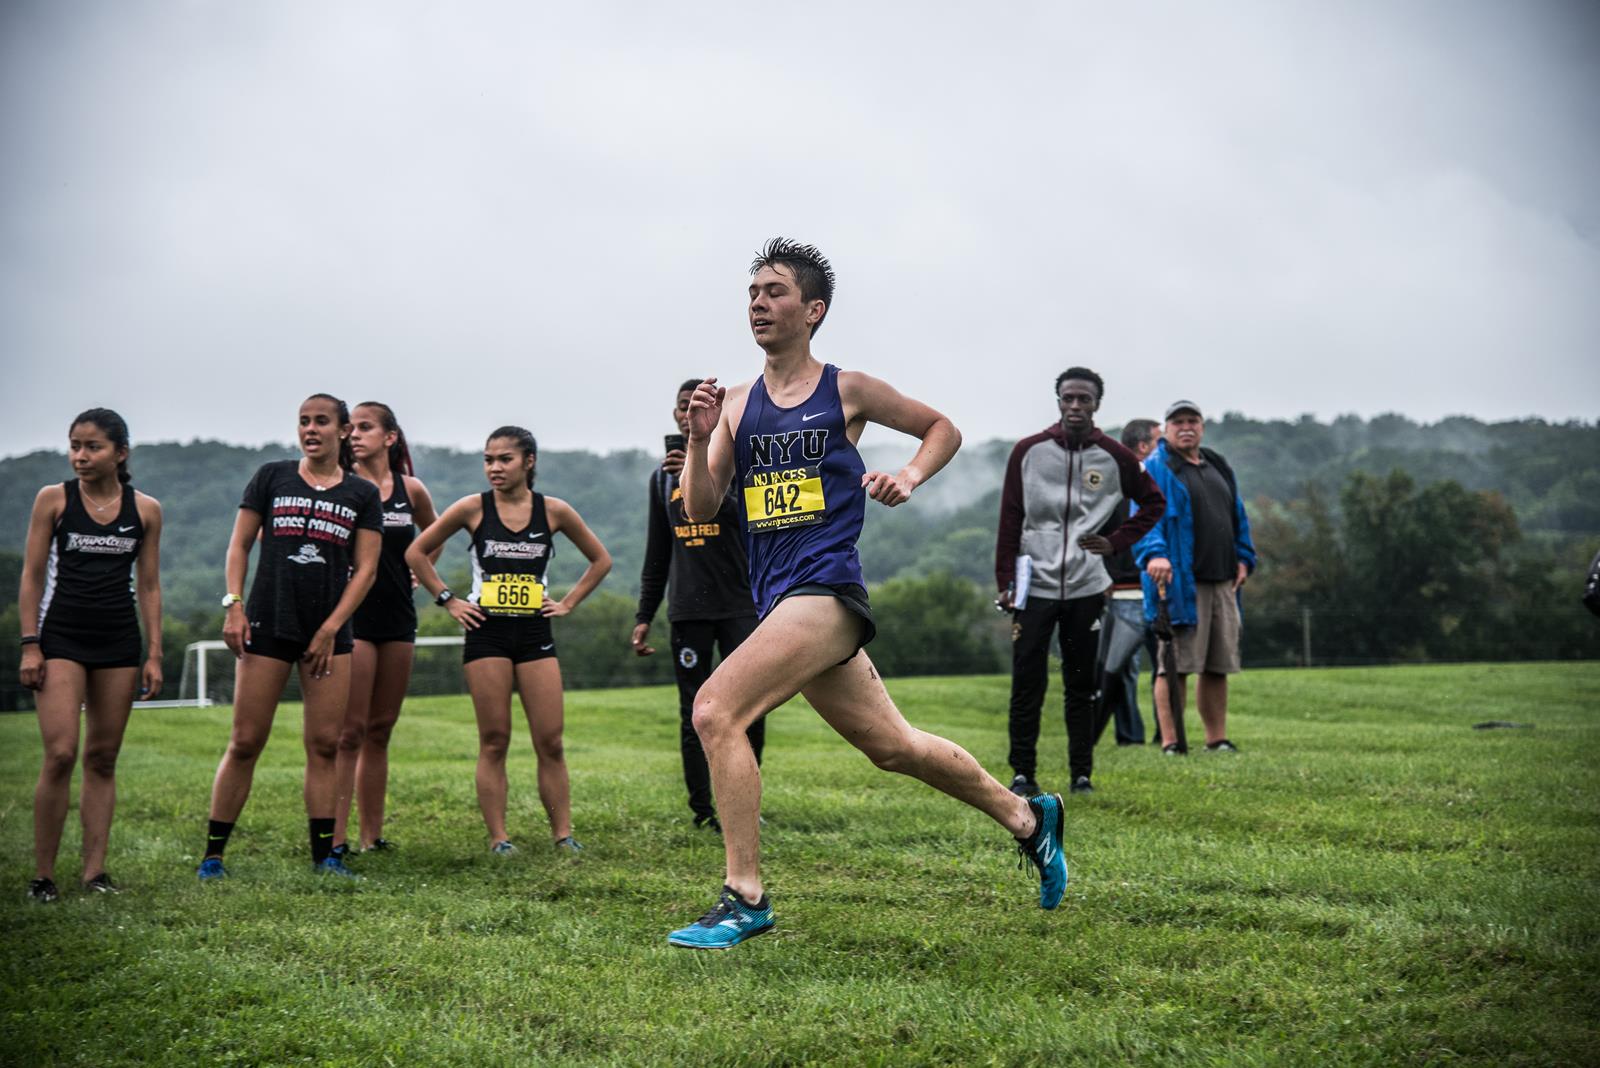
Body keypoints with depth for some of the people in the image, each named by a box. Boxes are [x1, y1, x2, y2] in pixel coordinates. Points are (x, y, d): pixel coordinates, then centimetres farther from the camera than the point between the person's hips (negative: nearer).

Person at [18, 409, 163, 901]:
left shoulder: (146, 510, 4)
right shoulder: (53, 499, -1)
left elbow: (149, 586, 9)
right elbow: (32, 575, 1)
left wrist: (154, 654, 5)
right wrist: (30, 645, -6)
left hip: (119, 643, 3)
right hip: (61, 638, -2)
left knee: (103, 758, 5)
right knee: (60, 755, -13)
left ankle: (94, 870, 10)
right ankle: (43, 875, -5)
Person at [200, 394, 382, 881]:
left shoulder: (363, 494, 8)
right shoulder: (272, 477, 7)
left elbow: (365, 568, 4)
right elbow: (239, 545, 8)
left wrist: (330, 628, -5)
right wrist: (233, 605, -4)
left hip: (329, 632, 1)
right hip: (267, 626, -1)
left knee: (325, 744, 1)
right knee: (245, 742, -2)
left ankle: (324, 854, 9)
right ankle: (212, 854, 4)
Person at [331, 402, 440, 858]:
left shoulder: (411, 489, 7)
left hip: (398, 617, 5)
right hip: (353, 618, -5)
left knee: (380, 731, 9)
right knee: (350, 731, -9)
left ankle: (372, 837, 14)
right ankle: (335, 839, -8)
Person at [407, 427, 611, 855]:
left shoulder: (553, 511, 1)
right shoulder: (473, 508, -2)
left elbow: (600, 559, 14)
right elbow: (416, 553, 5)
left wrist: (568, 602, 6)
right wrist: (448, 600, 1)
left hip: (535, 633, 1)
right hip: (487, 634, -1)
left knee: (550, 742, -1)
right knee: (494, 741, -1)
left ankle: (563, 834, 5)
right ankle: (498, 837, 3)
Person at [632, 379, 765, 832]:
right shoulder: (663, 476, 15)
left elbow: (743, 512, -17)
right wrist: (644, 616, 15)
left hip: (739, 606, -3)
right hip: (687, 611, 3)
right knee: (695, 715, 0)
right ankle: (703, 813, 4)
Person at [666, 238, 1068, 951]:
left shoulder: (846, 391, 2)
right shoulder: (737, 405, 13)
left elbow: (942, 429, 15)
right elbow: (700, 509, 9)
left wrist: (909, 477, -3)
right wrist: (700, 437, -6)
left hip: (824, 589, -6)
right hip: (780, 600, 6)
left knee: (715, 710, -21)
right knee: (892, 746, 15)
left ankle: (743, 897, -16)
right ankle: (1027, 816, 34)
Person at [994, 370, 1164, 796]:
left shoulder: (1114, 457, 3)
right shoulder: (1028, 452, 1)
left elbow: (1153, 501, 16)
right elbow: (1010, 519, 4)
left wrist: (1116, 543, 3)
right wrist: (1005, 581, -1)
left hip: (1087, 587, 1)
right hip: (1034, 584, -1)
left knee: (1081, 686, 6)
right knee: (1027, 685, -3)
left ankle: (1082, 773, 14)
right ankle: (1022, 773, 5)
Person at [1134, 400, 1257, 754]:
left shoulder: (1219, 468, 21)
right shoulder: (1155, 469, -2)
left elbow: (1238, 515, 27)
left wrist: (1243, 558, 14)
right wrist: (1154, 554, -31)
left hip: (1222, 581, 7)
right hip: (1179, 582, -7)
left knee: (1218, 665, 9)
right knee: (1175, 665, -8)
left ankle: (1217, 738, 17)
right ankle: (1170, 742, -6)